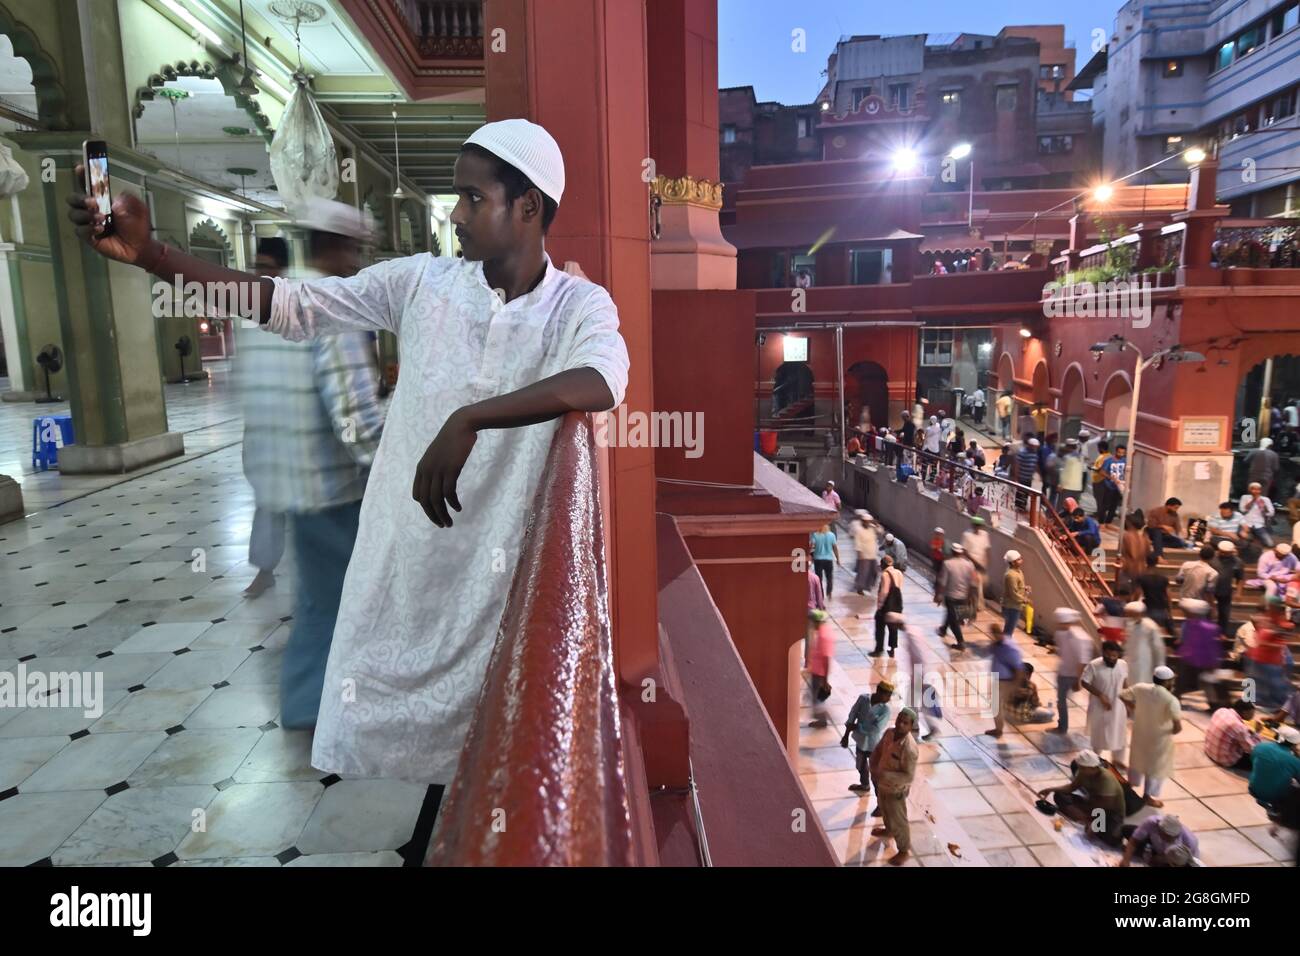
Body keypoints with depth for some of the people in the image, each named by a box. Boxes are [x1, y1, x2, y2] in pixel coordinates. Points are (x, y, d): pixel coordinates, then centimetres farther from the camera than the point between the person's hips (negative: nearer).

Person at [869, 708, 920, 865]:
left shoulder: (909, 748, -35)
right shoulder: (888, 733, -13)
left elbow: (909, 776, -29)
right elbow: (877, 751, 3)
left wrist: (885, 775, -34)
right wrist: (874, 770, -9)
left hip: (896, 789, -7)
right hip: (882, 784, 7)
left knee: (898, 820, 14)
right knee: (884, 810, 33)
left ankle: (904, 851, 36)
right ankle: (889, 830, 61)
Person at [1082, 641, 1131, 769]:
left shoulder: (1123, 665, -7)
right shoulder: (1093, 665, -21)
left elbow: (1124, 682, 9)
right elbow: (1084, 682, -16)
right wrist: (1100, 695, -21)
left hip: (1117, 706, 4)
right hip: (1099, 706, -4)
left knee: (1119, 733, 15)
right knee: (1098, 733, 11)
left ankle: (1117, 760, 36)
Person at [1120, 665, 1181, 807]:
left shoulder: (1140, 688, -11)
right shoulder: (1170, 699, -25)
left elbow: (1122, 695, 0)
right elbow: (1177, 721, -32)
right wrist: (1176, 730, -11)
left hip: (1140, 732, 5)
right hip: (1159, 737, -5)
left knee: (1138, 759, 26)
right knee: (1157, 766, 15)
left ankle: (1131, 788, 41)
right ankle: (1148, 796, 25)